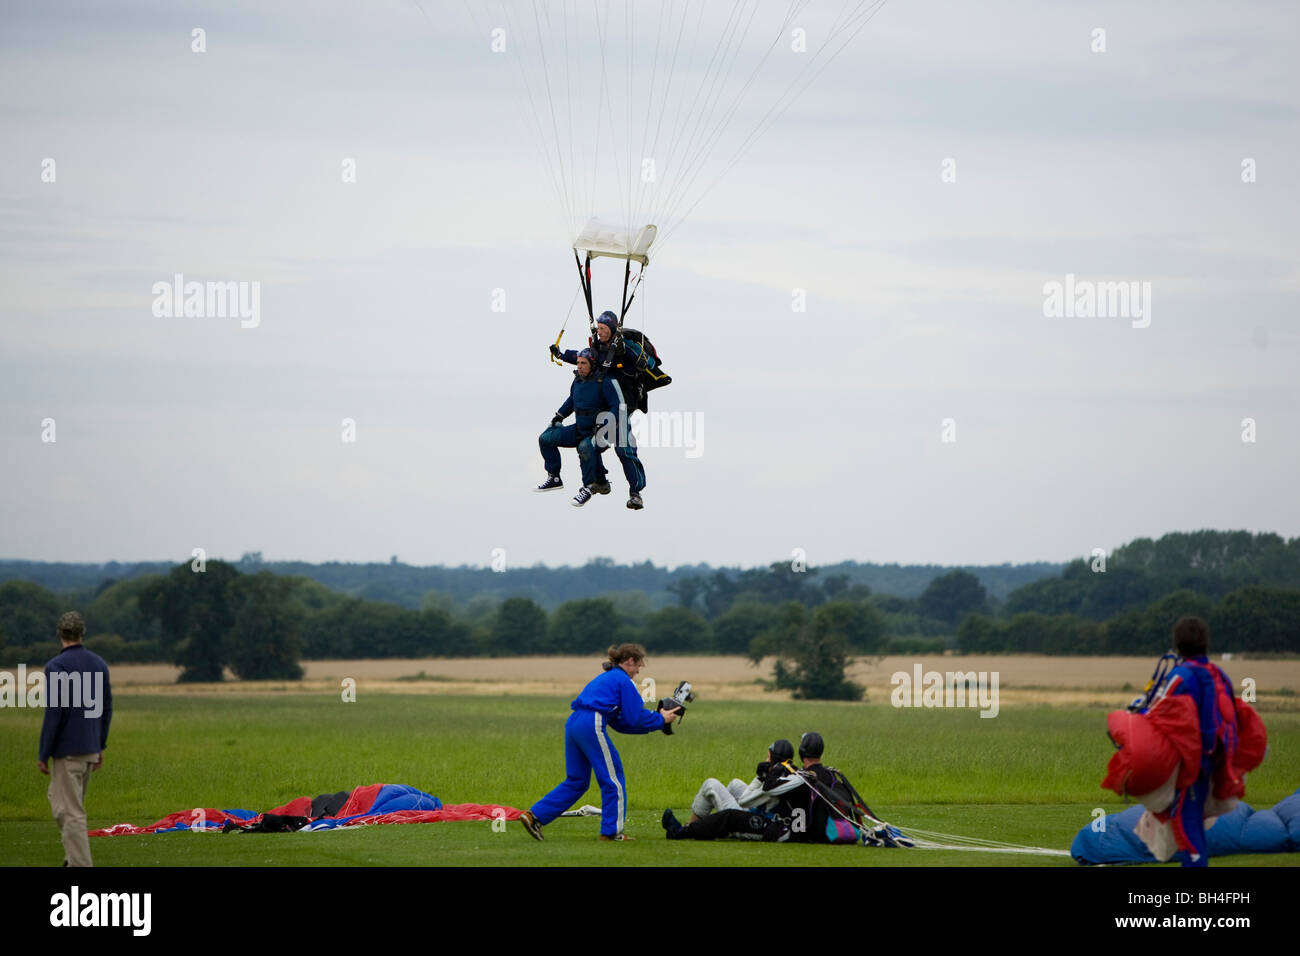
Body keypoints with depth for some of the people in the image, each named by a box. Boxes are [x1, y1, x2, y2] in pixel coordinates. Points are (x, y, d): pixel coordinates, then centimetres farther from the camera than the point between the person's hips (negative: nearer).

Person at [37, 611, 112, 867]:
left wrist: (43, 755, -10)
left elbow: (54, 714, -17)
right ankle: (73, 857, 22)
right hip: (91, 749, 7)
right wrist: (100, 746, 21)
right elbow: (106, 709, 12)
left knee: (70, 811, -4)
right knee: (62, 800, 22)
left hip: (67, 750, -7)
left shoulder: (56, 666, -15)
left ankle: (81, 864, -7)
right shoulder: (98, 664, 6)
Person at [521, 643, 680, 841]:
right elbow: (635, 718, -2)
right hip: (592, 727, -9)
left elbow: (619, 722, 28)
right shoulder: (623, 681, 0)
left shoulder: (606, 678, 28)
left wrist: (654, 718, 25)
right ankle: (612, 831, 7)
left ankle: (534, 816, 7)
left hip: (573, 723, 9)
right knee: (613, 779, 3)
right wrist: (660, 720, 13)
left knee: (576, 781, 14)